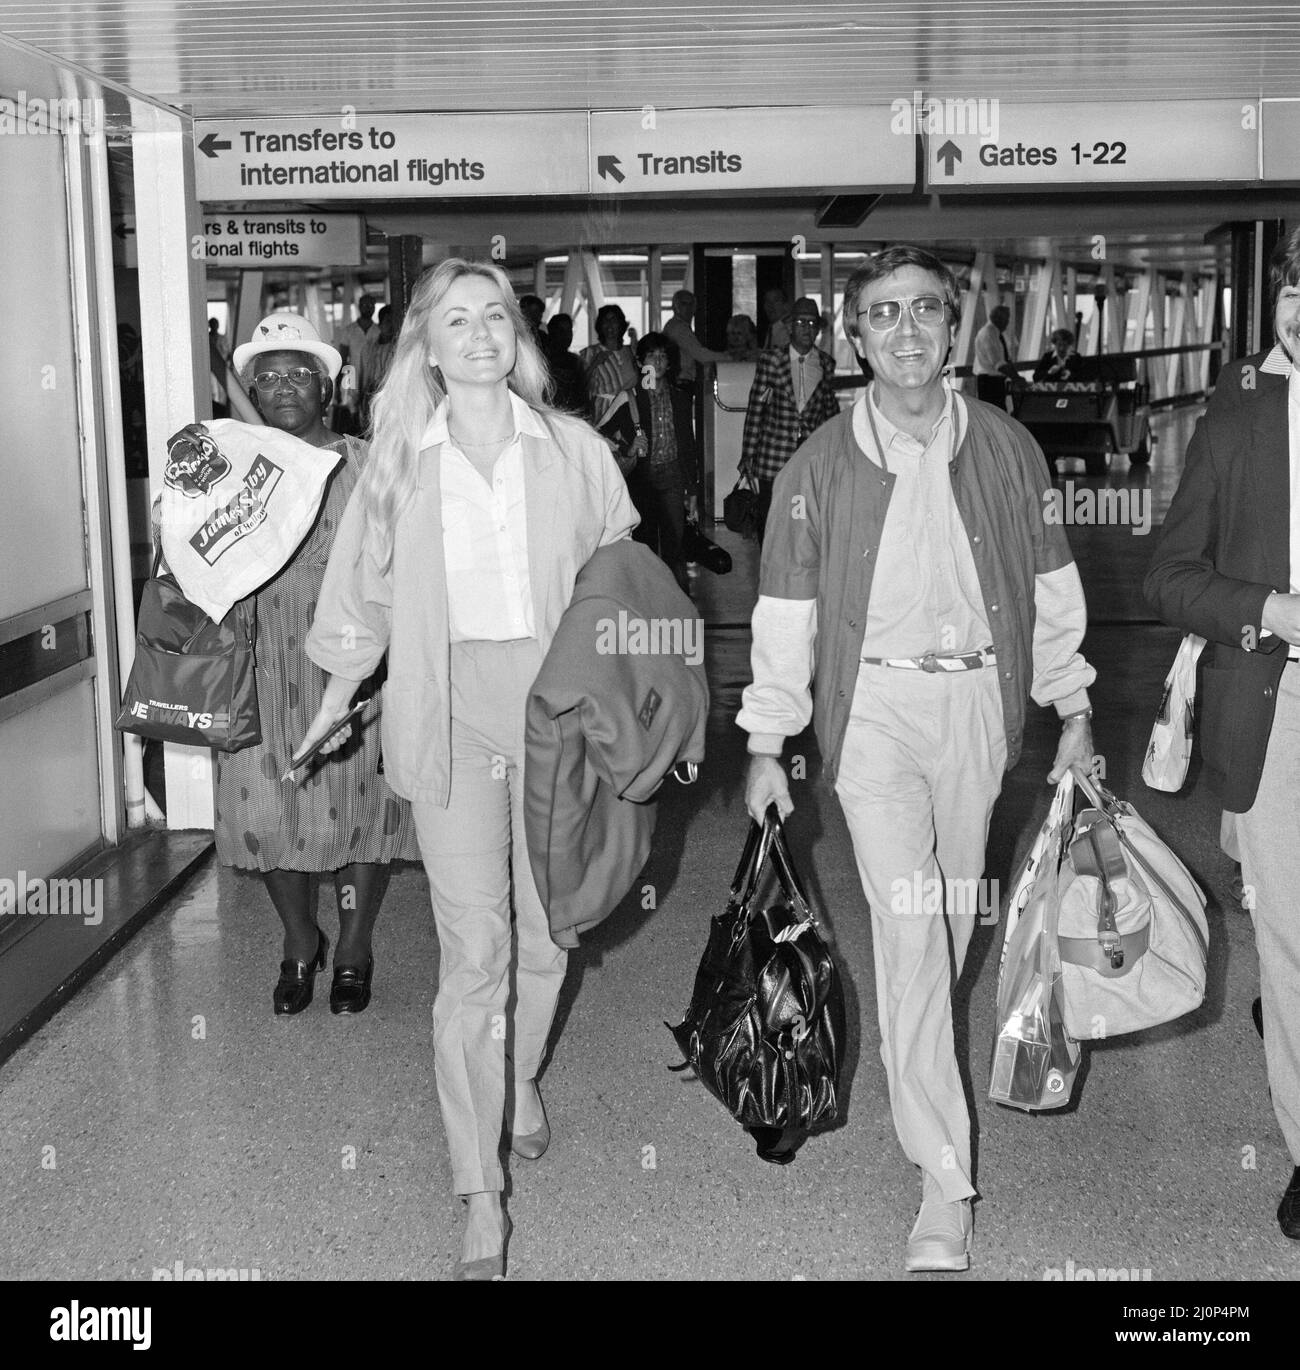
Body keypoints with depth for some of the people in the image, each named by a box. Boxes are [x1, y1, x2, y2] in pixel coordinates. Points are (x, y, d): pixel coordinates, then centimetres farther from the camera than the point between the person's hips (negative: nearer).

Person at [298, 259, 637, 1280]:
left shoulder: (575, 450, 3)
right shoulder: (399, 460, 3)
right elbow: (366, 590, 13)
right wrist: (339, 693, 17)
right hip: (450, 719, -1)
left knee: (546, 931, 12)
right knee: (473, 953, -4)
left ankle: (521, 1075, 45)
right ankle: (482, 1202, 5)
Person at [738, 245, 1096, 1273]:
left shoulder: (1006, 447, 3)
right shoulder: (821, 464, -2)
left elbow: (1051, 582, 10)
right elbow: (786, 609, 2)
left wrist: (1074, 709, 8)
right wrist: (766, 743, 1)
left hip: (979, 699, 3)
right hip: (874, 703, -2)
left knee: (955, 912, 12)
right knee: (908, 920, -10)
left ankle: (918, 1058, 40)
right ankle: (943, 1181, -5)